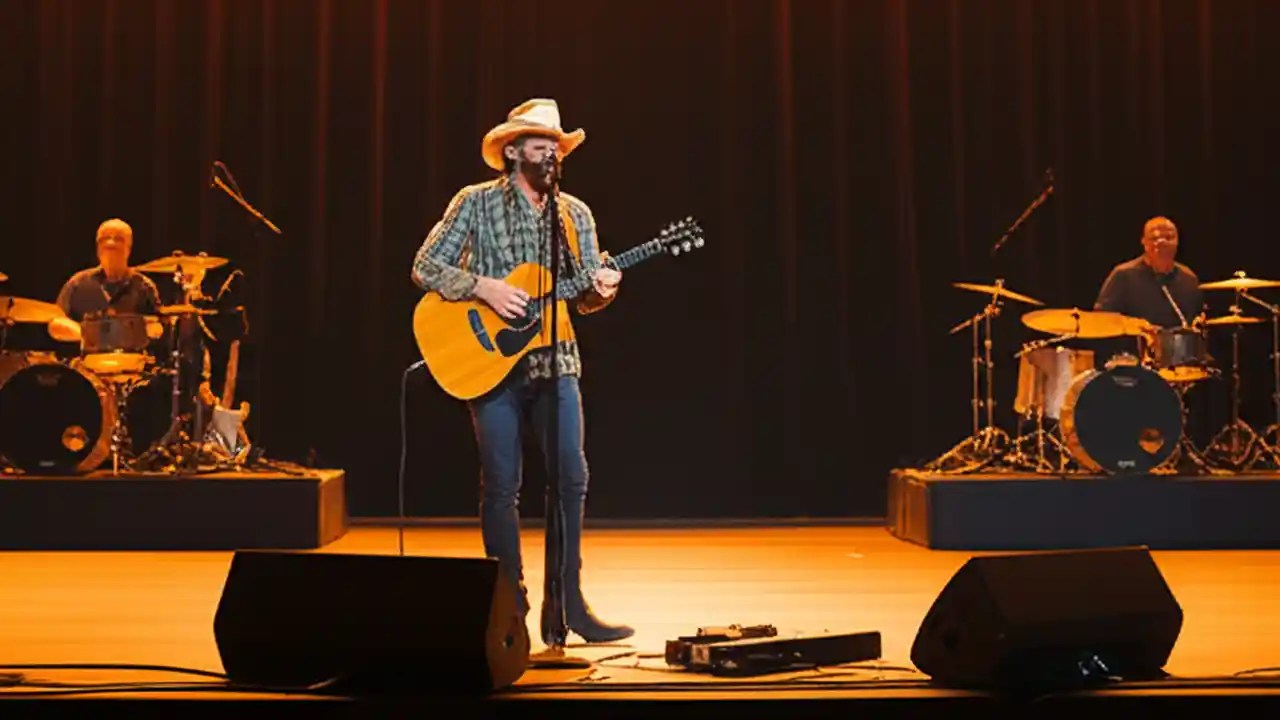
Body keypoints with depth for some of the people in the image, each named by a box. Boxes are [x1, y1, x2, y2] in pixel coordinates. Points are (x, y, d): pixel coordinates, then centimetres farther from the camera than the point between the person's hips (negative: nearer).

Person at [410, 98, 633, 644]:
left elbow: (585, 296, 10)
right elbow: (425, 267, -4)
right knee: (501, 485, 1)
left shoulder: (575, 213, 10)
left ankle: (568, 601, 4)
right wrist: (484, 287, -17)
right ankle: (510, 604, 13)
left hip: (555, 362, 3)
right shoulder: (476, 203, 0)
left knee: (572, 477, -5)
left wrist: (601, 289, -13)